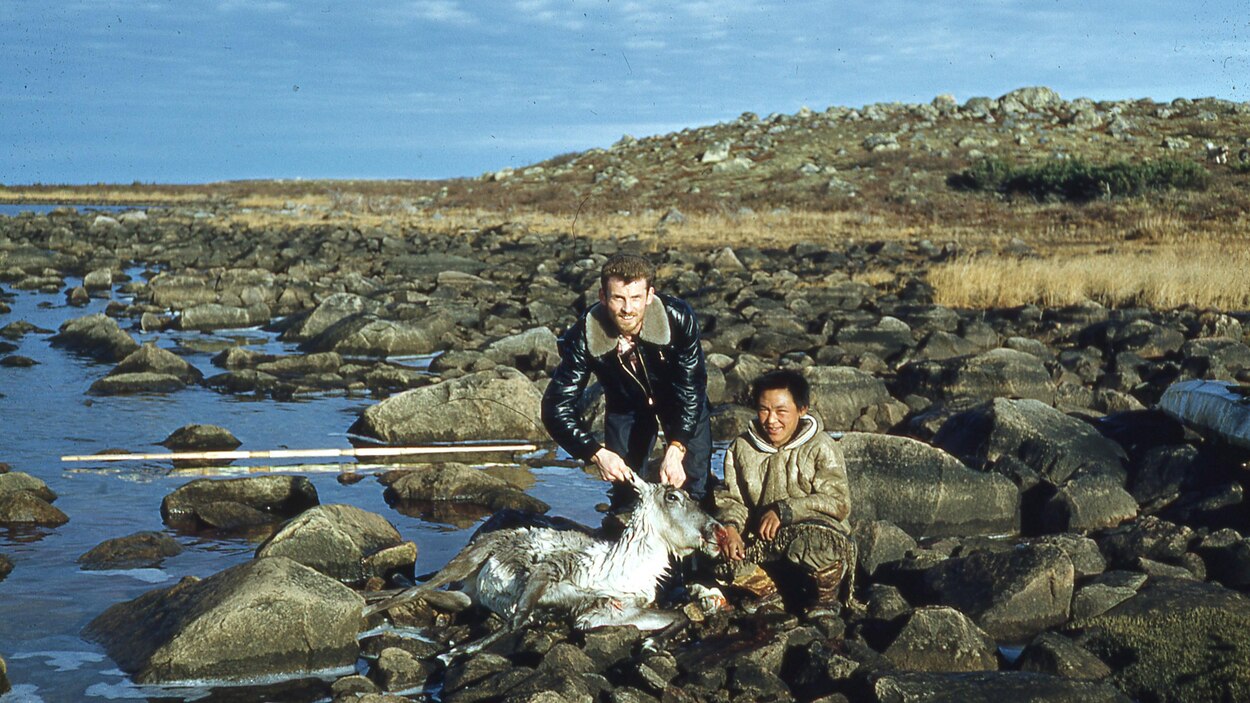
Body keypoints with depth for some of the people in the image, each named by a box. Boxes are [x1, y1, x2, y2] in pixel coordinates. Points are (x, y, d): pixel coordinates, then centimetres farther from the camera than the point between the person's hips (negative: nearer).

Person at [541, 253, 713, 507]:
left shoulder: (678, 318, -34)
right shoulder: (584, 338, -32)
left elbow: (692, 390, -30)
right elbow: (556, 407, -30)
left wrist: (675, 450, -42)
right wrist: (597, 454, -43)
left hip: (680, 401, -1)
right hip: (625, 406, 1)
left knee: (697, 489, -5)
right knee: (624, 490, 0)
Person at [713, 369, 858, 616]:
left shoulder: (821, 448, -8)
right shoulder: (741, 448, 5)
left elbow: (838, 502, -16)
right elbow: (730, 497, 5)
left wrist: (784, 510, -23)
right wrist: (730, 526, -18)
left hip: (816, 528, -4)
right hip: (763, 540, 4)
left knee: (817, 543, -41)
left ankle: (827, 596, -4)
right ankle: (768, 591, 10)